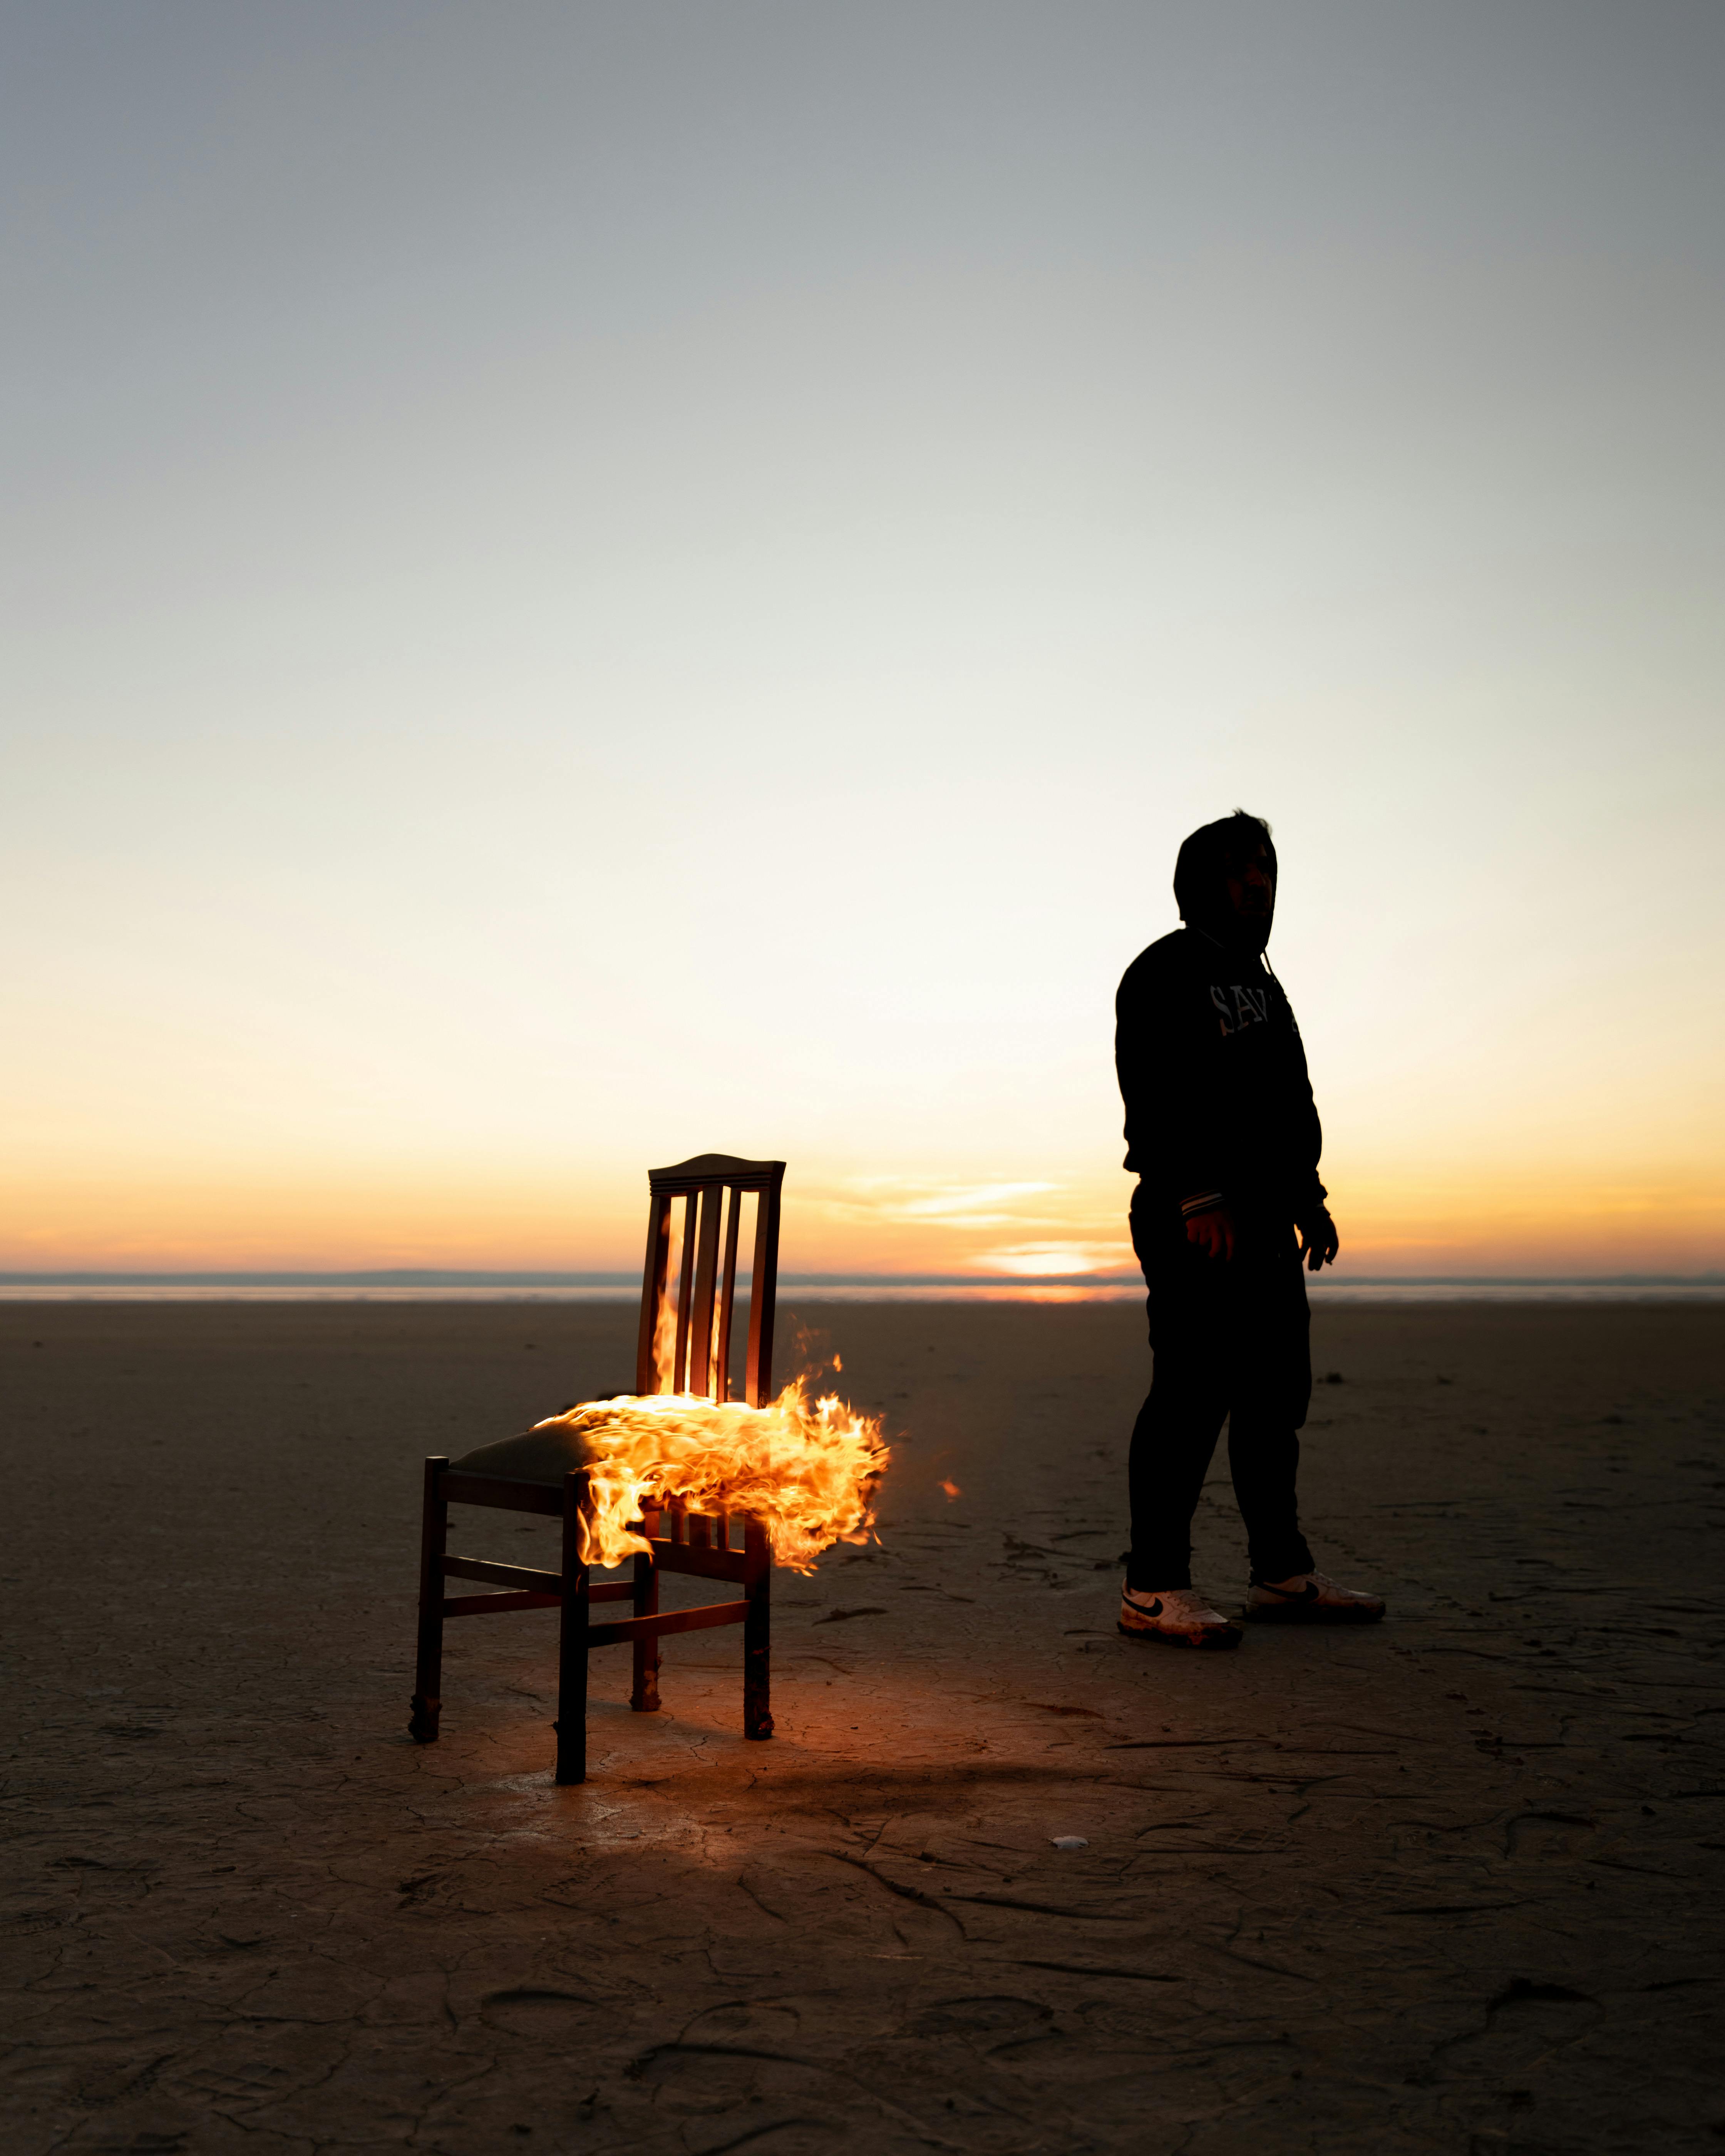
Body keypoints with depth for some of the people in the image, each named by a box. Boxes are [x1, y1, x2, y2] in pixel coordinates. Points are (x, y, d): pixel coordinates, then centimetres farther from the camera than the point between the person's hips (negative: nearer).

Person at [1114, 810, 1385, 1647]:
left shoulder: (1257, 979, 24)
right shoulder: (1166, 973, -5)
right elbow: (1156, 1096, -17)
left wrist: (1307, 1198, 19)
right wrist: (1199, 1199, -25)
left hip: (1261, 1224, 9)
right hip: (1193, 1222, -9)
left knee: (1277, 1392, 11)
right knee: (1193, 1391, -12)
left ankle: (1282, 1572, 20)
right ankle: (1152, 1586, -8)